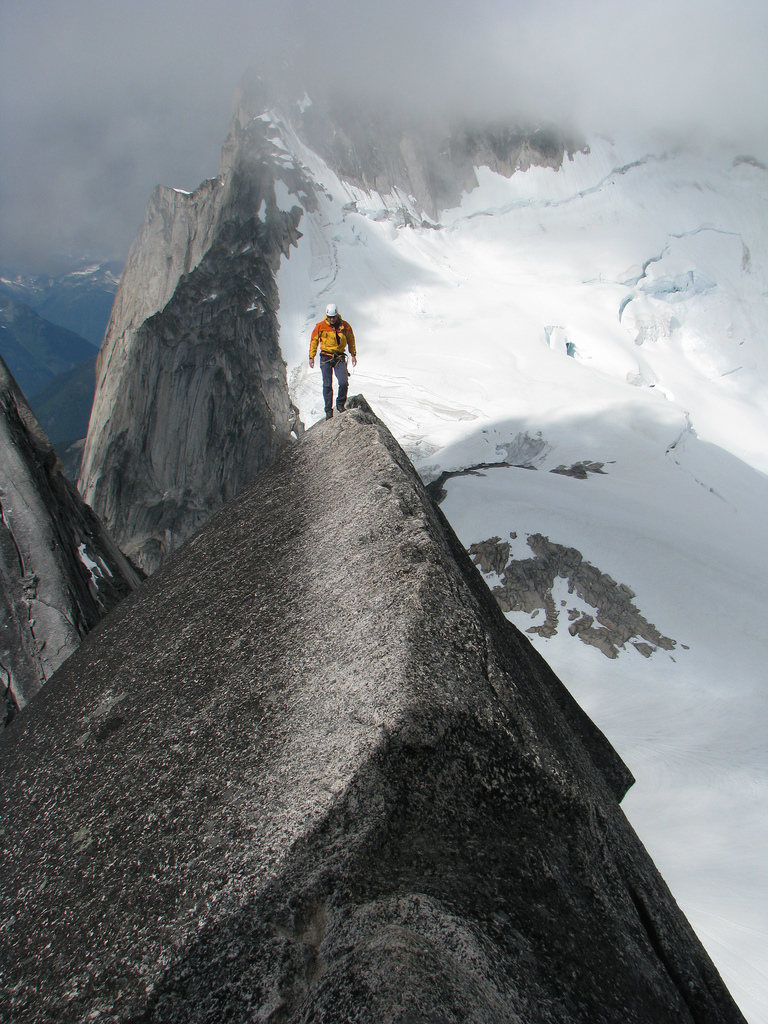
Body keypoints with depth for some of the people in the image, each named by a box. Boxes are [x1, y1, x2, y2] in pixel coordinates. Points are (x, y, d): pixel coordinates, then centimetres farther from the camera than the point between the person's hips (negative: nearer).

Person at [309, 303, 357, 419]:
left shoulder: (344, 326, 0)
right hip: (326, 357, 0)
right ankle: (328, 410, 8)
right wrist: (311, 357, 6)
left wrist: (353, 355, 15)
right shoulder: (320, 326, -3)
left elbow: (351, 340, 14)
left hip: (340, 357, 1)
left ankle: (340, 403, 10)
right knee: (327, 385, -2)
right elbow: (314, 341, 7)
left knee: (344, 382, -14)